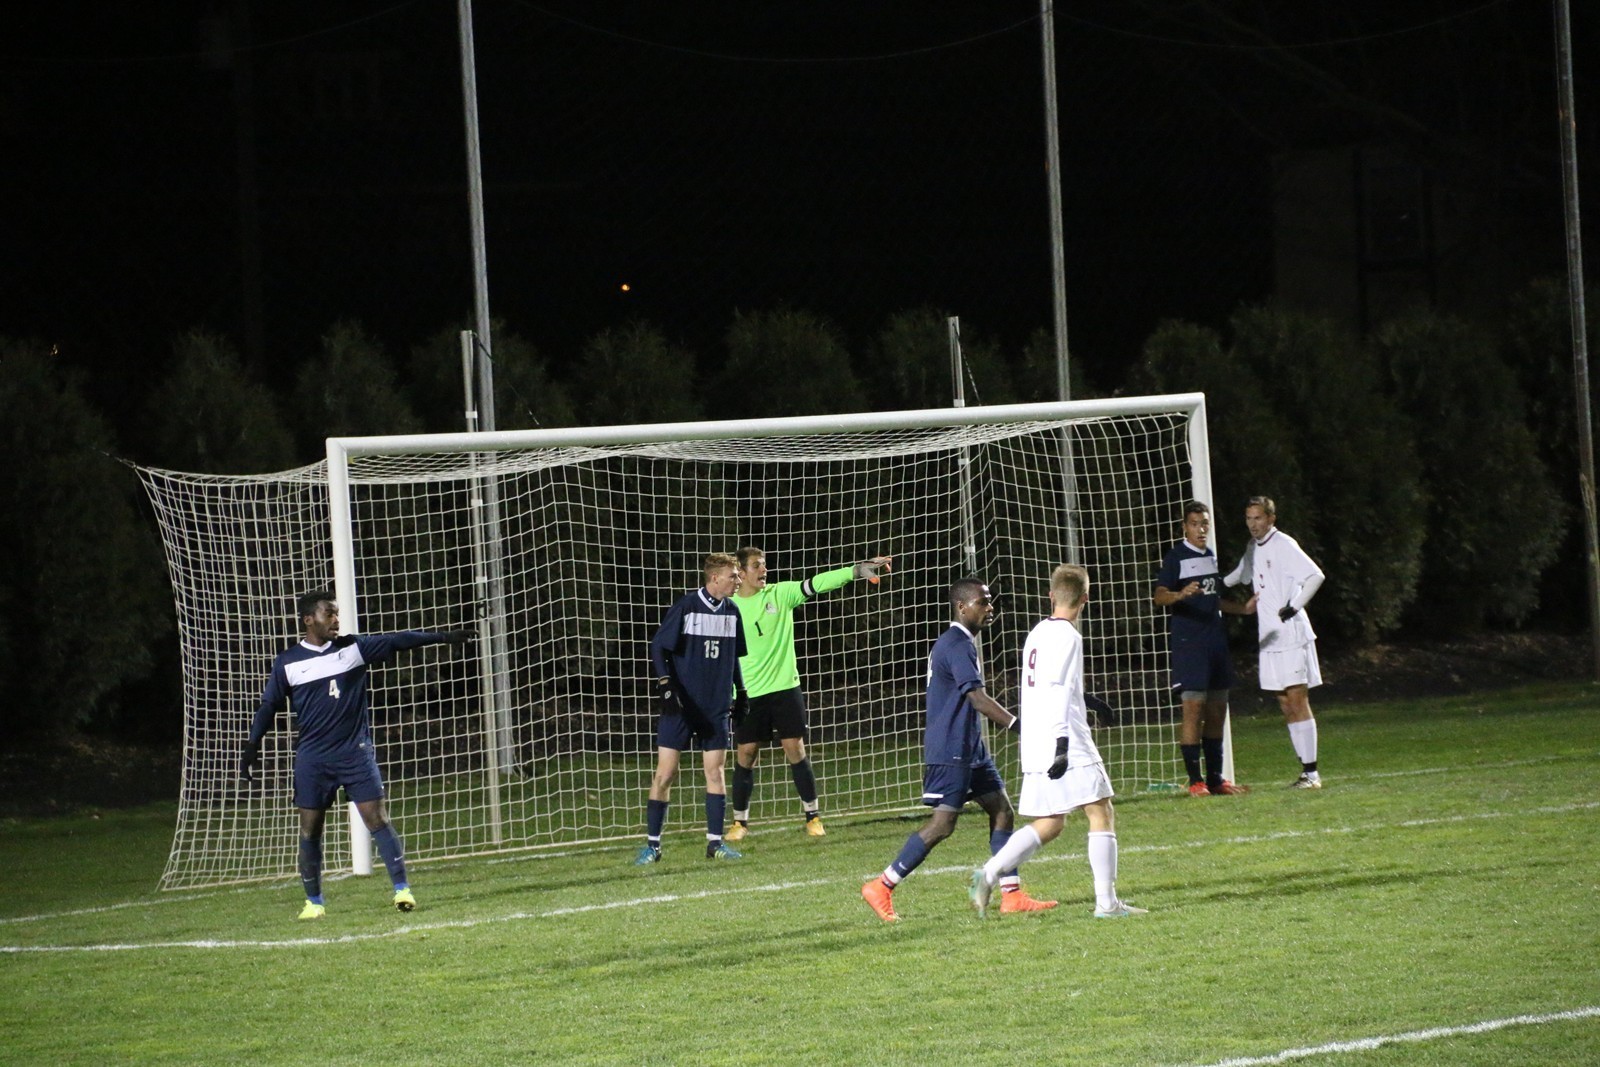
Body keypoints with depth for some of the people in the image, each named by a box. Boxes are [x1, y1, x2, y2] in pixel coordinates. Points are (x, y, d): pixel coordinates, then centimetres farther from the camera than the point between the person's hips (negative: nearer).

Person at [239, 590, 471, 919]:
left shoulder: (354, 648, 3)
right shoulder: (288, 663, 2)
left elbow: (397, 642, 3)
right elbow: (269, 706, 8)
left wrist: (442, 637, -2)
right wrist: (251, 746, 1)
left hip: (355, 752, 0)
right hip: (312, 759, 0)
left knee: (378, 818, -9)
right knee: (310, 830, 3)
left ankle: (402, 889, -9)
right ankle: (314, 901, 14)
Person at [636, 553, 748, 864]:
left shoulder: (731, 612, 7)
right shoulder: (685, 607, -9)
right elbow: (658, 646, -8)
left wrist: (740, 690, 18)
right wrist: (665, 684, -19)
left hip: (716, 707, 5)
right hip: (679, 706, -5)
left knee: (715, 771, 2)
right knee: (665, 772, -4)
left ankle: (715, 842, 9)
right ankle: (652, 844, 2)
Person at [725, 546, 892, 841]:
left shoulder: (780, 594, 1)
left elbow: (816, 585, -9)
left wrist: (857, 570, -21)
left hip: (785, 687, 0)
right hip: (748, 693, 0)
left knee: (795, 749, -2)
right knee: (745, 755, 1)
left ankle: (813, 816, 7)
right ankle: (740, 821, 13)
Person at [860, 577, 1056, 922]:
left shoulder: (960, 643, 17)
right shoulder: (957, 645, -16)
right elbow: (978, 699, -24)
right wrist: (1019, 726, -27)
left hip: (970, 749, 10)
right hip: (950, 751, -10)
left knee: (1002, 811, 6)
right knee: (943, 822, -10)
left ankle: (1011, 895, 5)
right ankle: (880, 888, -4)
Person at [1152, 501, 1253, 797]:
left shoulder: (1212, 556, 17)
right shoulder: (1176, 557, -5)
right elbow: (1159, 596, -16)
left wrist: (1245, 608, 20)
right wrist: (1180, 594, -35)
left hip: (1215, 639, 8)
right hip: (1187, 642, -8)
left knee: (1217, 710, 9)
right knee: (1193, 707, -12)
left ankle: (1215, 779, 16)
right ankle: (1195, 780, -10)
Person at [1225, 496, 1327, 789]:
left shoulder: (1283, 545, -11)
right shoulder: (1253, 547, 14)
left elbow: (1315, 575, -22)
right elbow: (1242, 573, 36)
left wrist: (1295, 606, -28)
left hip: (1292, 635, -8)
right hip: (1269, 638, 8)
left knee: (1297, 700, -11)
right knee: (1286, 707, 7)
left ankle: (1311, 772, -11)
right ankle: (1306, 771, 10)